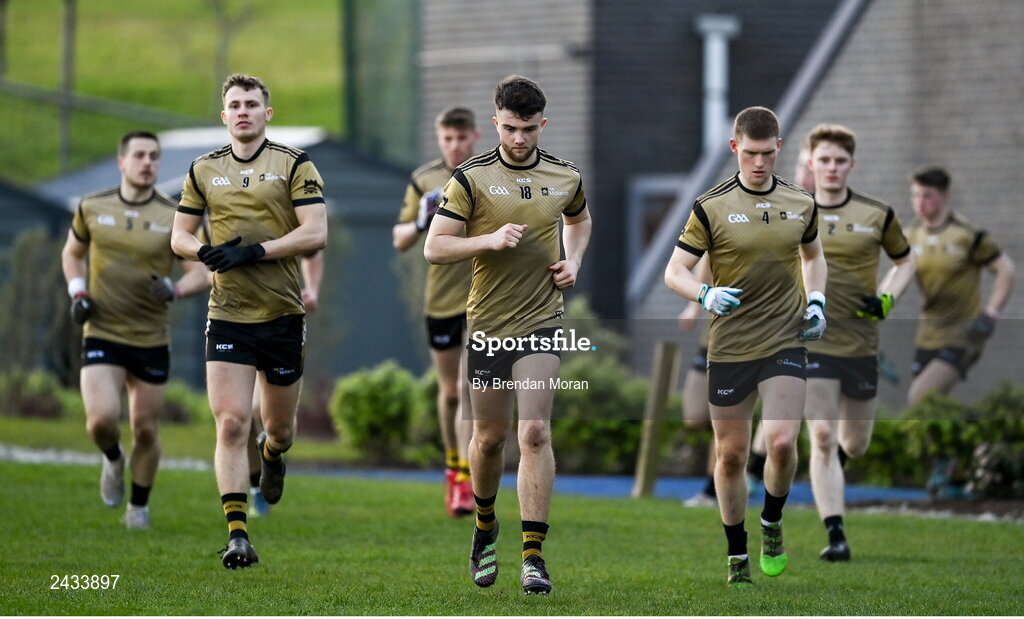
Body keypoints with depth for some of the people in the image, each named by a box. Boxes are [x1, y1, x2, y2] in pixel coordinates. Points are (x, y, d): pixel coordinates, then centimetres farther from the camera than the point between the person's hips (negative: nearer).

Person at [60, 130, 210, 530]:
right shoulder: (92, 208, 0)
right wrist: (77, 294, 1)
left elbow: (201, 273, -4)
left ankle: (138, 507, 29)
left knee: (146, 430, 6)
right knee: (102, 418, -19)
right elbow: (72, 253, 18)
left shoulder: (174, 217, -4)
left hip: (152, 340, 0)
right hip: (102, 335, 0)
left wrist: (175, 290, -25)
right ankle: (113, 460, 17)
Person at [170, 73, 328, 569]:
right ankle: (237, 535, -13)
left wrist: (253, 252, -19)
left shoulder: (294, 165, -2)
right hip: (227, 317, 1)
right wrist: (203, 253, -10)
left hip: (282, 314, -1)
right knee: (231, 422, -11)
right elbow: (180, 235, 14)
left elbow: (315, 234, -10)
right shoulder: (204, 170, 8)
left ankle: (272, 455, 51)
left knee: (279, 424, 12)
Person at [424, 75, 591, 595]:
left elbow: (579, 219, 28)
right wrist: (491, 240, -20)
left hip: (541, 322, 1)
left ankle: (533, 555, -12)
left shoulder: (565, 177, 5)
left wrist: (573, 262, 9)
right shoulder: (471, 177, -5)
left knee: (534, 433, -12)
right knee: (489, 435, 9)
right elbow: (434, 248, -7)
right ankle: (485, 528, 37)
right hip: (486, 322, 0)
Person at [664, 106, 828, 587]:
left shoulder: (801, 205, 5)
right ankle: (737, 555, 21)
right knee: (731, 455, 4)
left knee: (782, 442, -15)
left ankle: (772, 525, 13)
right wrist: (705, 295, -24)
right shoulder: (711, 207, -5)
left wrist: (815, 302, 8)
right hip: (729, 346, -1)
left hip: (785, 343, 1)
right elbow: (674, 271, -4)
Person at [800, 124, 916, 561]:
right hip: (809, 341, -2)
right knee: (821, 438, -14)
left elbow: (904, 262, 15)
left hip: (860, 342, 2)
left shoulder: (877, 215, 0)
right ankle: (835, 536, -12)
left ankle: (834, 461, 50)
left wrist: (886, 300, -2)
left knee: (854, 445, 11)